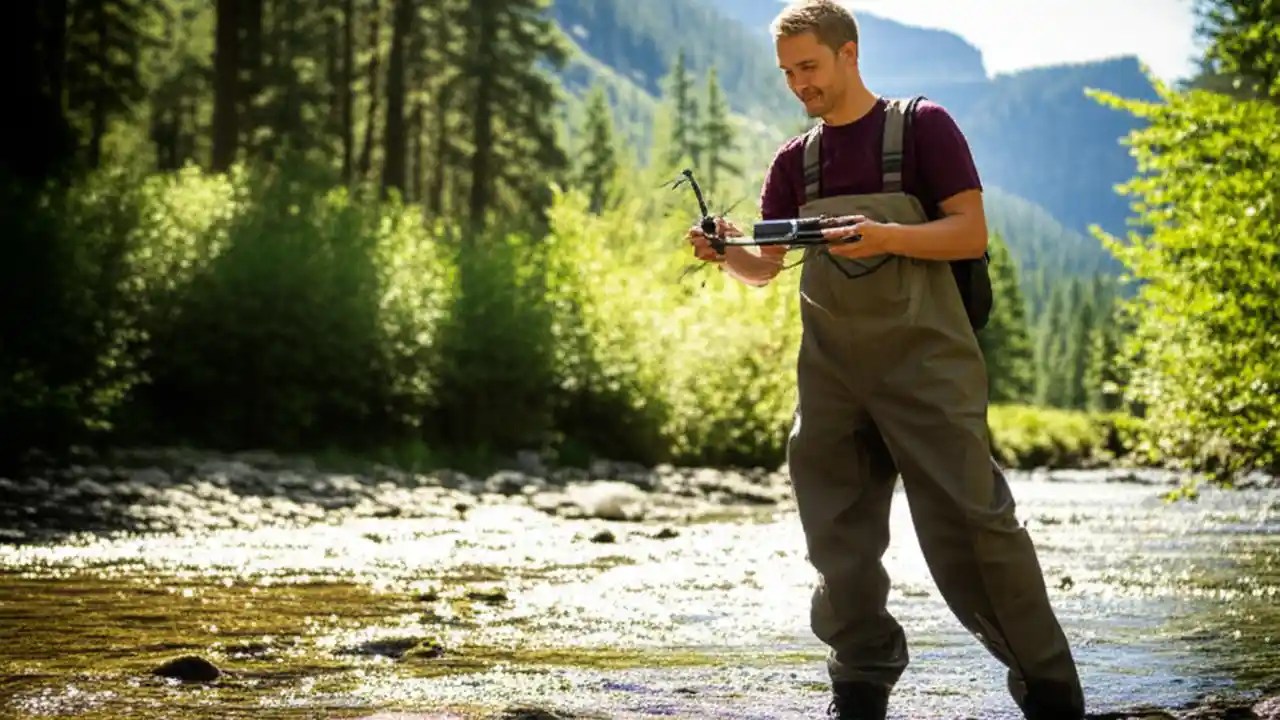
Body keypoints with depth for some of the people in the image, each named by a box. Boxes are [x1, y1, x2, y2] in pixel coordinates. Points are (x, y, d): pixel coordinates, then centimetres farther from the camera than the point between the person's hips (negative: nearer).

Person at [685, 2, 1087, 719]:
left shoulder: (922, 125, -1)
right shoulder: (795, 161, 12)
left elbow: (973, 233, -7)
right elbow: (766, 268, 11)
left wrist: (885, 237, -22)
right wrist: (727, 250, -11)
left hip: (924, 363, -5)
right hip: (833, 374, 5)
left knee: (969, 522, -8)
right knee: (838, 533, 5)